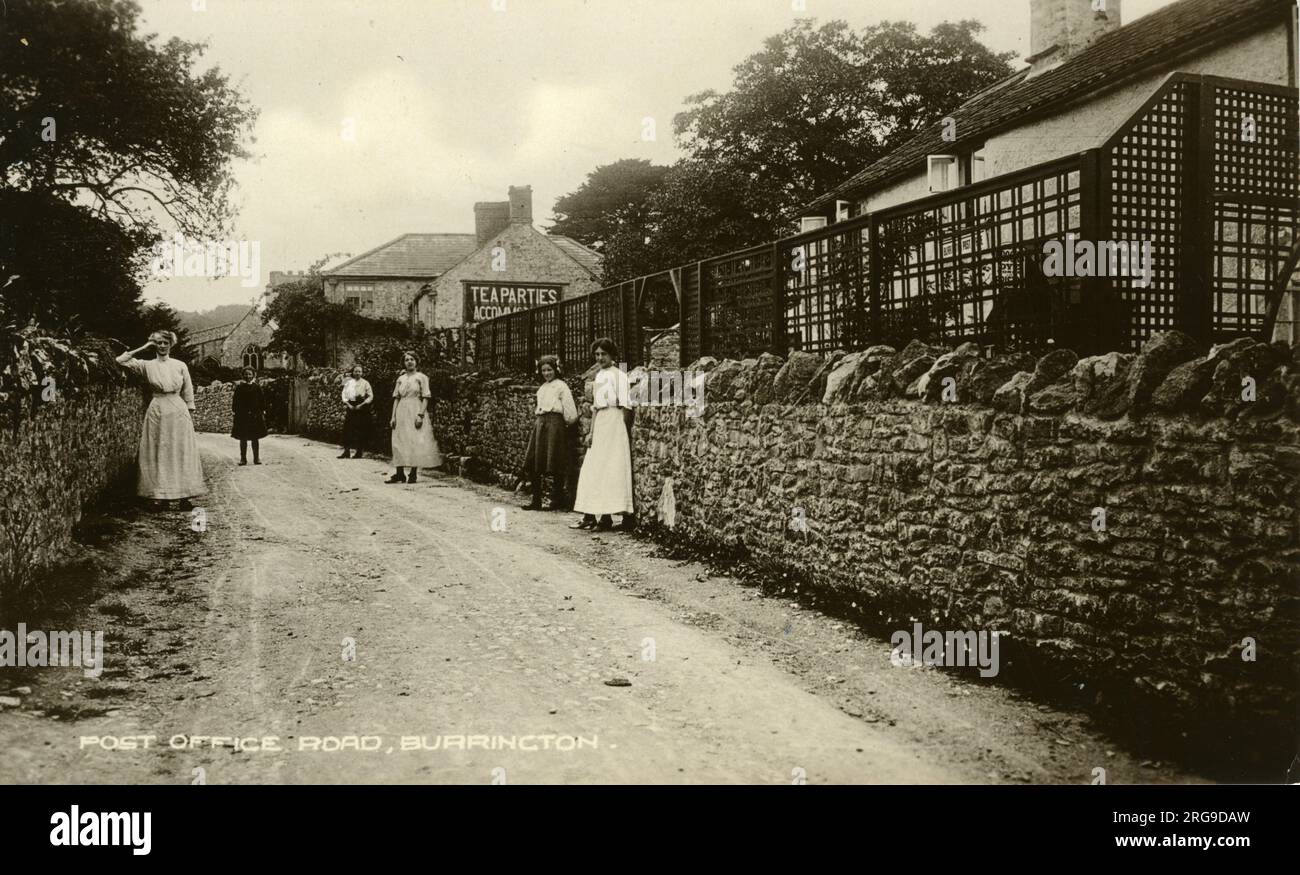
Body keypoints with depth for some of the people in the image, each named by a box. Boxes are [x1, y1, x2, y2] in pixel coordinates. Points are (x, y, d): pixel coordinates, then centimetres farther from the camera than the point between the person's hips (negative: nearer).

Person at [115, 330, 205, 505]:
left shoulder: (180, 366, 6)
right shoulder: (147, 365, 5)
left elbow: (188, 392, 10)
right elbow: (121, 360, 0)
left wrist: (190, 414, 5)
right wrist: (142, 349, 3)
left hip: (178, 412, 0)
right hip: (157, 412, 0)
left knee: (181, 454, -1)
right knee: (158, 454, 0)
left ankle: (183, 495, 2)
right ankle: (161, 495, 4)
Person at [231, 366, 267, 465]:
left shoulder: (257, 387, 4)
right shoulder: (239, 387, 2)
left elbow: (262, 401, 6)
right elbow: (235, 401, 3)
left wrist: (263, 412, 2)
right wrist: (234, 411, -3)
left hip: (255, 415, 0)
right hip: (242, 416, 0)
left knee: (255, 438, 5)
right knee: (243, 438, 3)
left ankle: (257, 458, 10)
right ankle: (243, 459, 9)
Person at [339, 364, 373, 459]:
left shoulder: (365, 383, 0)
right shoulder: (349, 382, 11)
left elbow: (370, 396, -2)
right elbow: (344, 394, 10)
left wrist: (361, 405, -11)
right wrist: (348, 404, -6)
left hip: (361, 408, -3)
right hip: (350, 406, 3)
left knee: (360, 431, -2)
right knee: (347, 429, -2)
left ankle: (359, 452, 5)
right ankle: (346, 451, 1)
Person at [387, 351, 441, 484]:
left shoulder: (421, 377, 1)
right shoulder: (400, 379, 12)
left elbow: (425, 398, -5)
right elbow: (396, 398, 11)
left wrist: (421, 415, -16)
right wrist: (393, 416, 3)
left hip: (415, 412, -4)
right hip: (402, 413, 4)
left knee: (415, 442, -6)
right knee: (399, 442, 1)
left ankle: (413, 474, -1)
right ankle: (400, 474, 6)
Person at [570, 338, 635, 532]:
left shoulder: (618, 375, -5)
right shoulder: (598, 375, 16)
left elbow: (624, 406, -8)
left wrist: (622, 429, -13)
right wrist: (591, 431, 15)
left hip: (614, 422, -8)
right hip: (599, 422, 8)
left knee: (611, 469, -7)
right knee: (593, 469, 5)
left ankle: (607, 516, -6)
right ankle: (590, 515, 9)